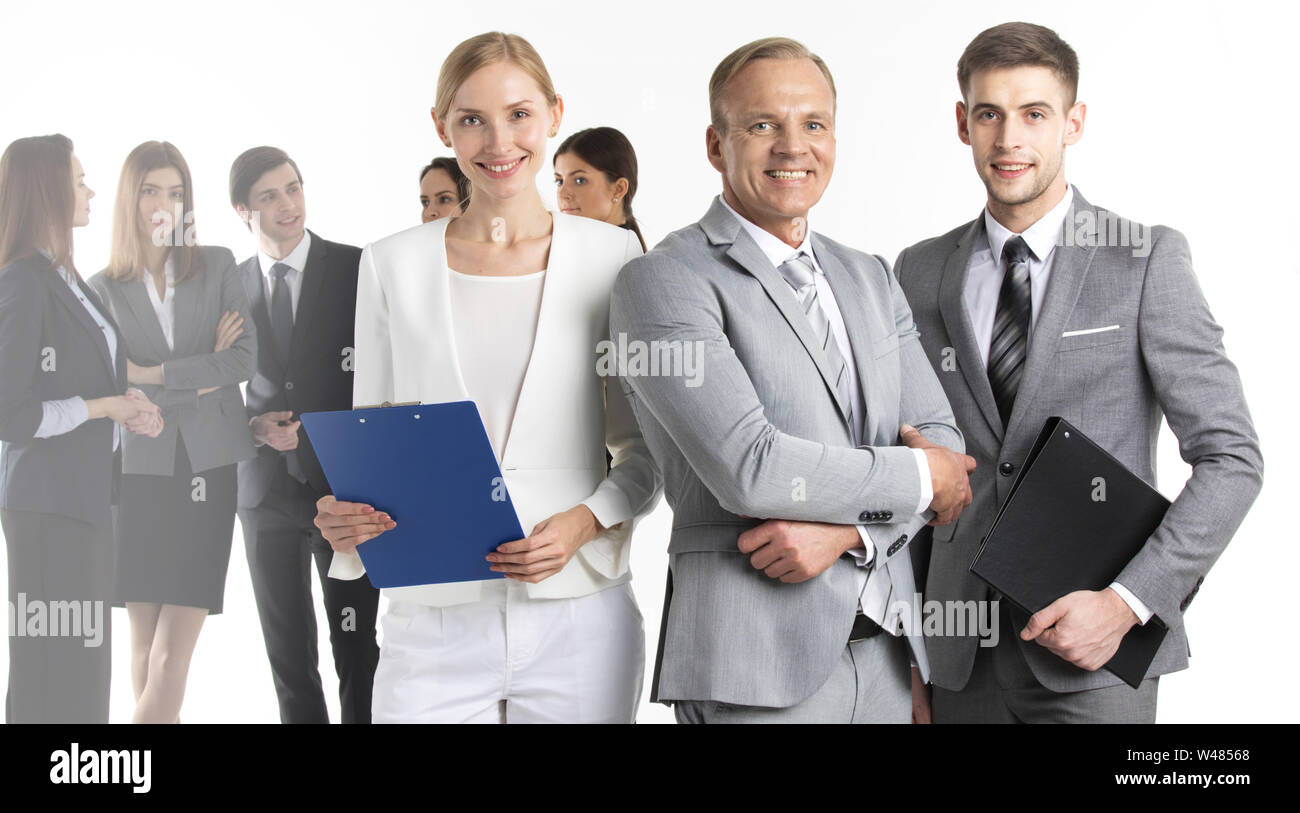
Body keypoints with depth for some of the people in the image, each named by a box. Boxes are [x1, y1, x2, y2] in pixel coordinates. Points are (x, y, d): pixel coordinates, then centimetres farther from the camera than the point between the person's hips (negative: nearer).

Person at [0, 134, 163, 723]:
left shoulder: (68, 280, 13)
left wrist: (128, 407, 2)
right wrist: (105, 407, -12)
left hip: (86, 497, 9)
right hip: (49, 502, -9)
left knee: (85, 667, 14)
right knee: (54, 675, -5)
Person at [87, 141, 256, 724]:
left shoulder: (218, 267, 8)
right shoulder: (104, 290, 6)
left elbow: (247, 358, -5)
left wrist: (153, 375, -8)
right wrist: (205, 373, -8)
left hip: (208, 468, 0)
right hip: (140, 470, 1)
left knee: (172, 657, -6)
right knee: (144, 643, 6)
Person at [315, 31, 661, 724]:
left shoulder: (609, 256, 2)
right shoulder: (391, 265, 5)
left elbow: (645, 446, 6)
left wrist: (585, 522, -12)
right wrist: (346, 520, -9)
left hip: (579, 620, 0)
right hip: (432, 622, 1)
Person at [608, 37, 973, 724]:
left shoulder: (870, 279, 14)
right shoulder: (661, 282, -9)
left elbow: (942, 445, 7)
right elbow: (747, 469, -19)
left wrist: (845, 527, -12)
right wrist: (920, 477, -8)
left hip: (884, 646, 6)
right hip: (756, 663, -6)